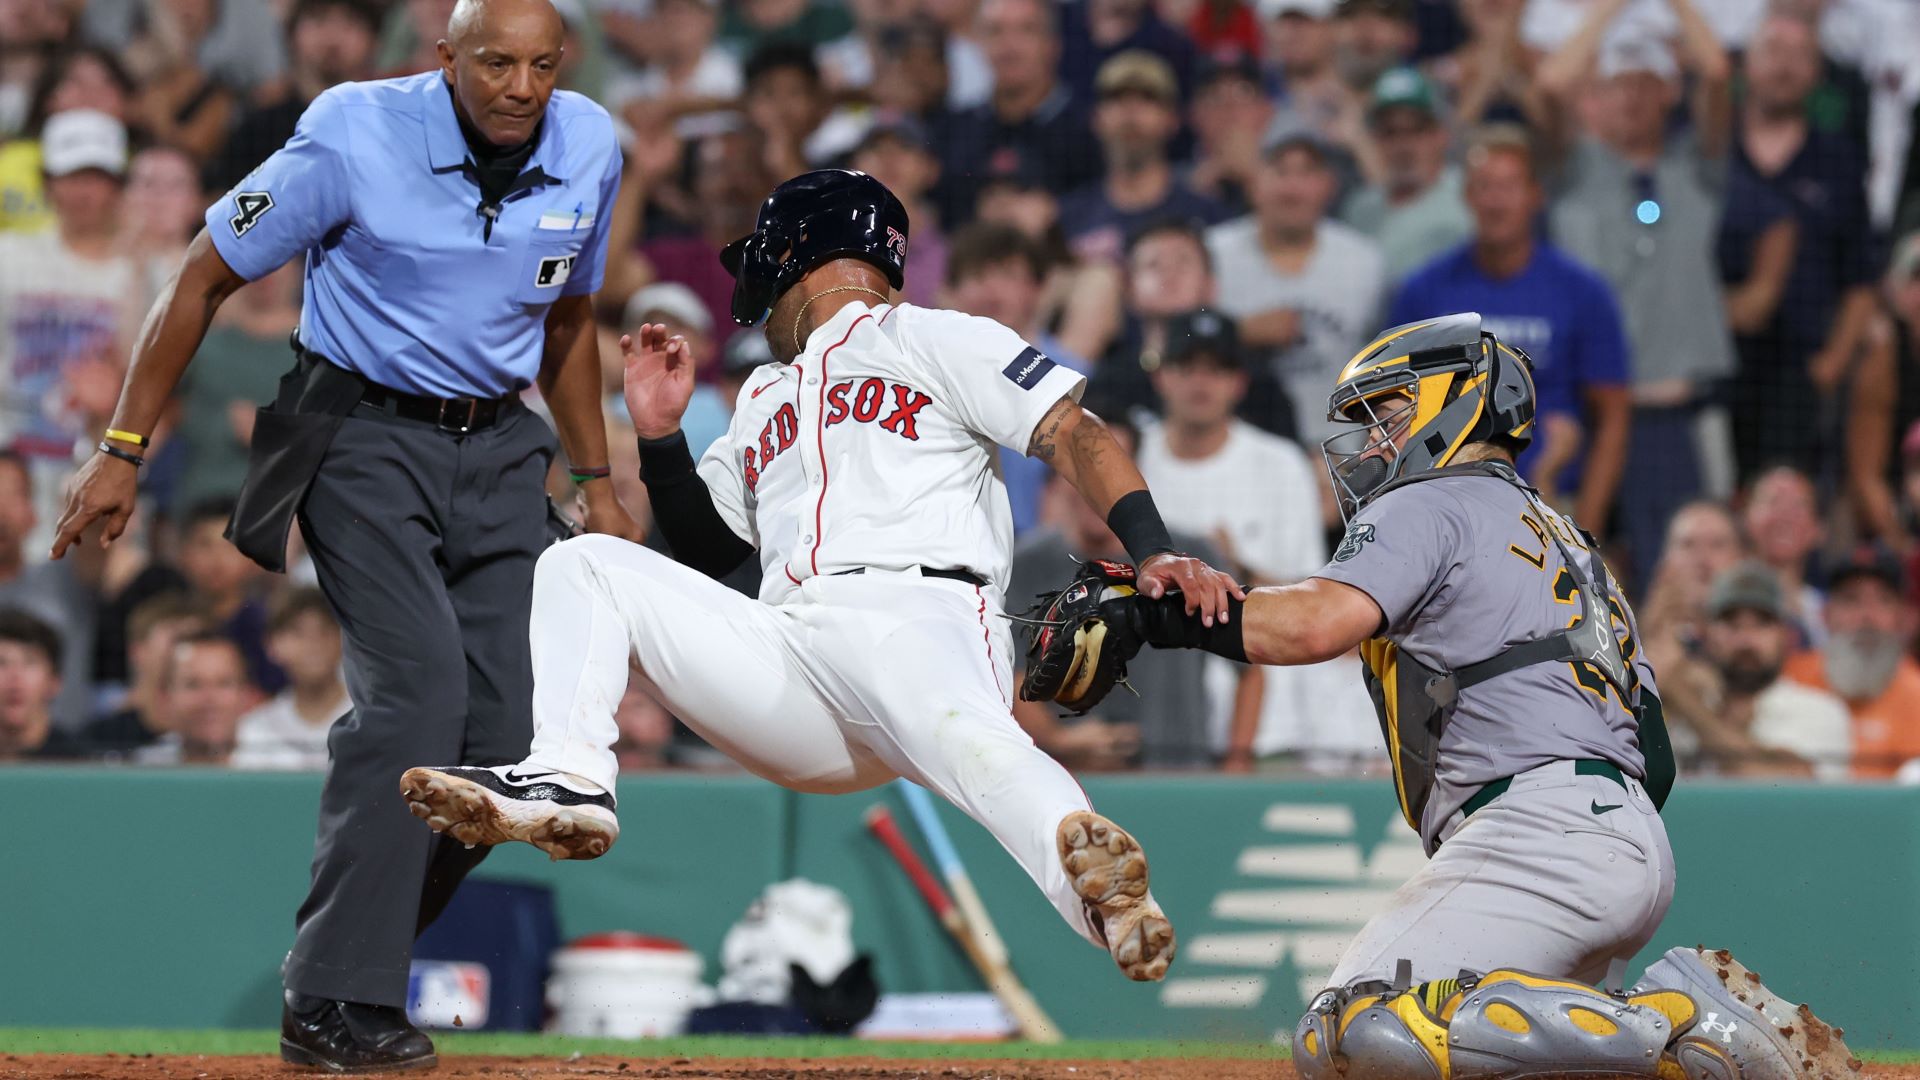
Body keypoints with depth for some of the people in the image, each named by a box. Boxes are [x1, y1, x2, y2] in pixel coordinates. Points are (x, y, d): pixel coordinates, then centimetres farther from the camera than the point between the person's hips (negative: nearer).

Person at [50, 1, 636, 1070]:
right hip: (366, 439, -5)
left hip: (501, 451, 5)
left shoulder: (589, 148, -2)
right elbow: (204, 279, -8)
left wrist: (597, 481, 17)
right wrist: (124, 450, -9)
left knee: (500, 737, -5)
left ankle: (354, 960, 12)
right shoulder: (356, 141, -17)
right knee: (420, 688, -23)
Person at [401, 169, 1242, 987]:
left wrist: (1152, 552, -14)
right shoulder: (765, 395, 38)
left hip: (917, 608, -6)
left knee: (967, 741, -39)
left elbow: (1072, 435, 4)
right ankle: (568, 783, -18)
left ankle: (1096, 888, -68)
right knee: (581, 565, 3)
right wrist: (660, 434, 20)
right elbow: (705, 549, 36)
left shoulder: (931, 337, 17)